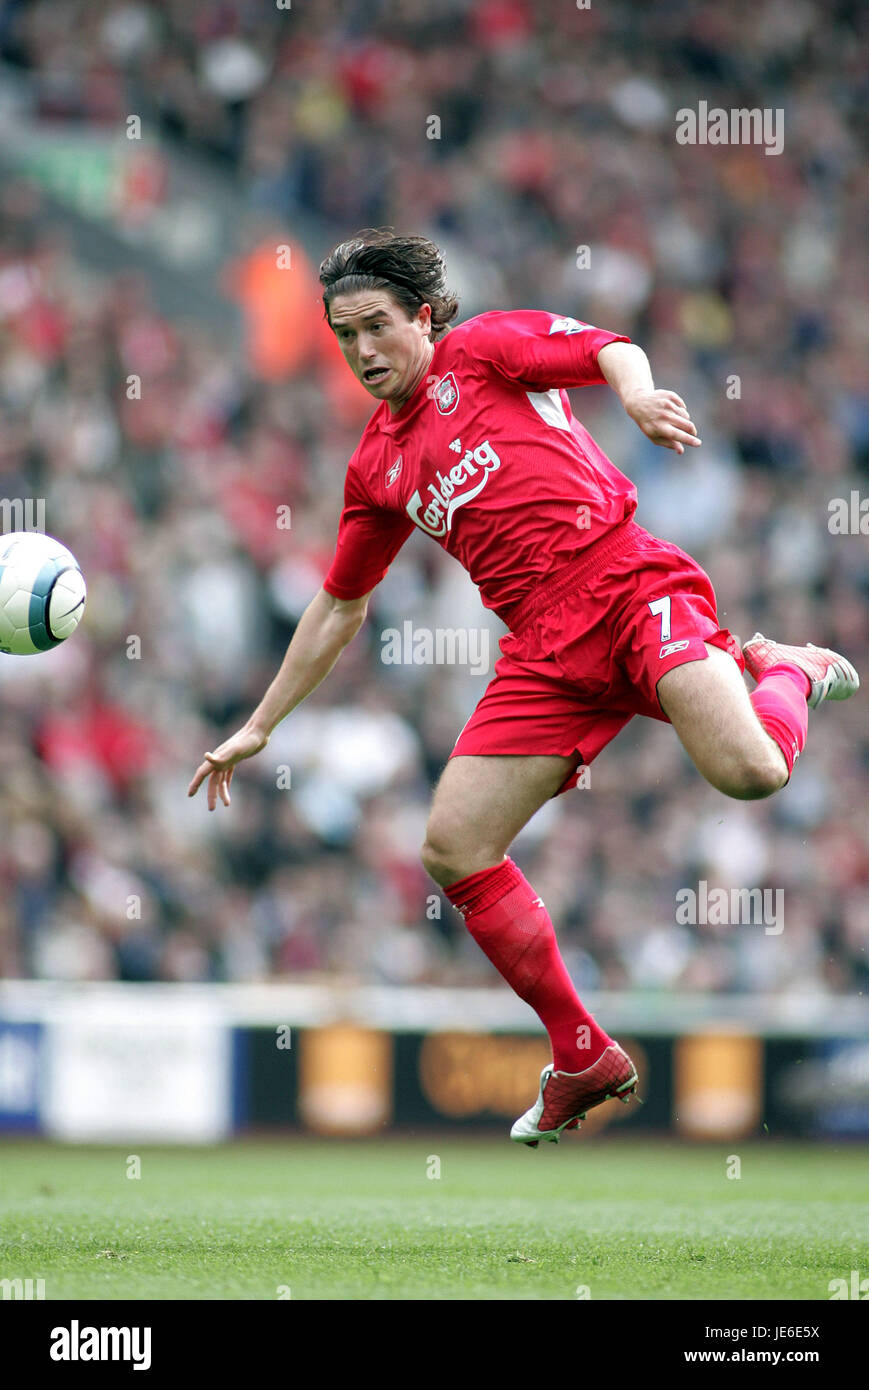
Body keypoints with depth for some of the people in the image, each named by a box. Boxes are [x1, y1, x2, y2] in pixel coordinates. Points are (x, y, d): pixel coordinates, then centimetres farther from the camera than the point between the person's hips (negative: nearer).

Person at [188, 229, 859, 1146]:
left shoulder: (483, 349, 9)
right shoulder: (377, 465, 22)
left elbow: (608, 349, -3)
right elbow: (340, 603, 30)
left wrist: (636, 393, -27)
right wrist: (259, 726, 30)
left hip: (627, 586, -6)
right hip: (545, 649, 6)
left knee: (747, 772, -29)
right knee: (453, 851, -7)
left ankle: (788, 672, 10)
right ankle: (583, 1058, 5)